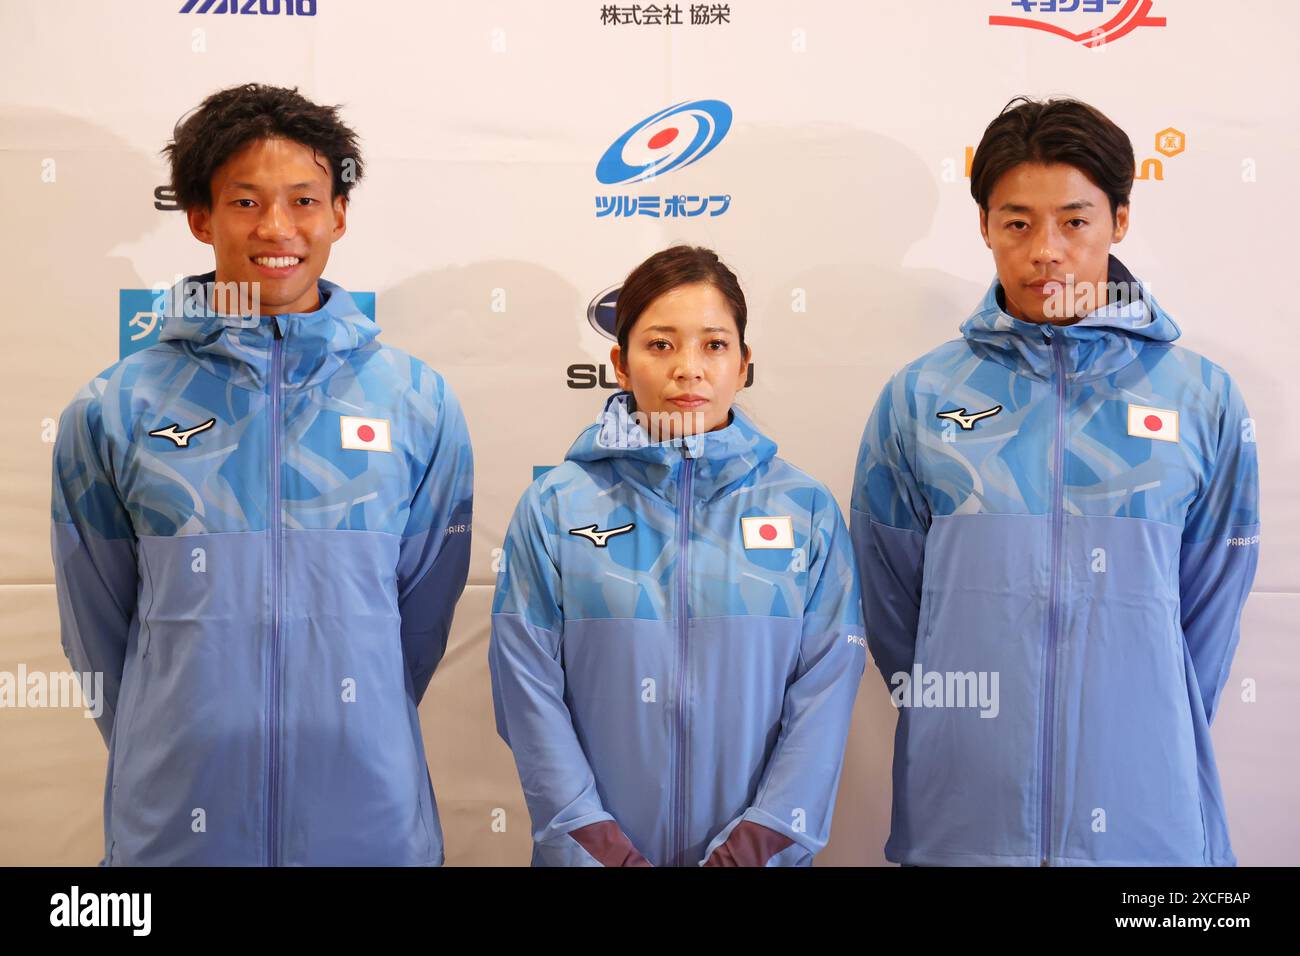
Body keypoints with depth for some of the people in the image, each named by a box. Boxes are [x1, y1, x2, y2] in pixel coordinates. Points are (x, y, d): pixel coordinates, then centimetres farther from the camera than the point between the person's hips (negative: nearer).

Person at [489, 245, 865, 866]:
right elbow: (530, 690, -8)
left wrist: (751, 849, -14)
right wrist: (603, 849, -14)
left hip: (759, 848, 1)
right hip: (593, 851, 0)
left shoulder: (808, 511, -2)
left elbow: (826, 688, -7)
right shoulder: (555, 508, -5)